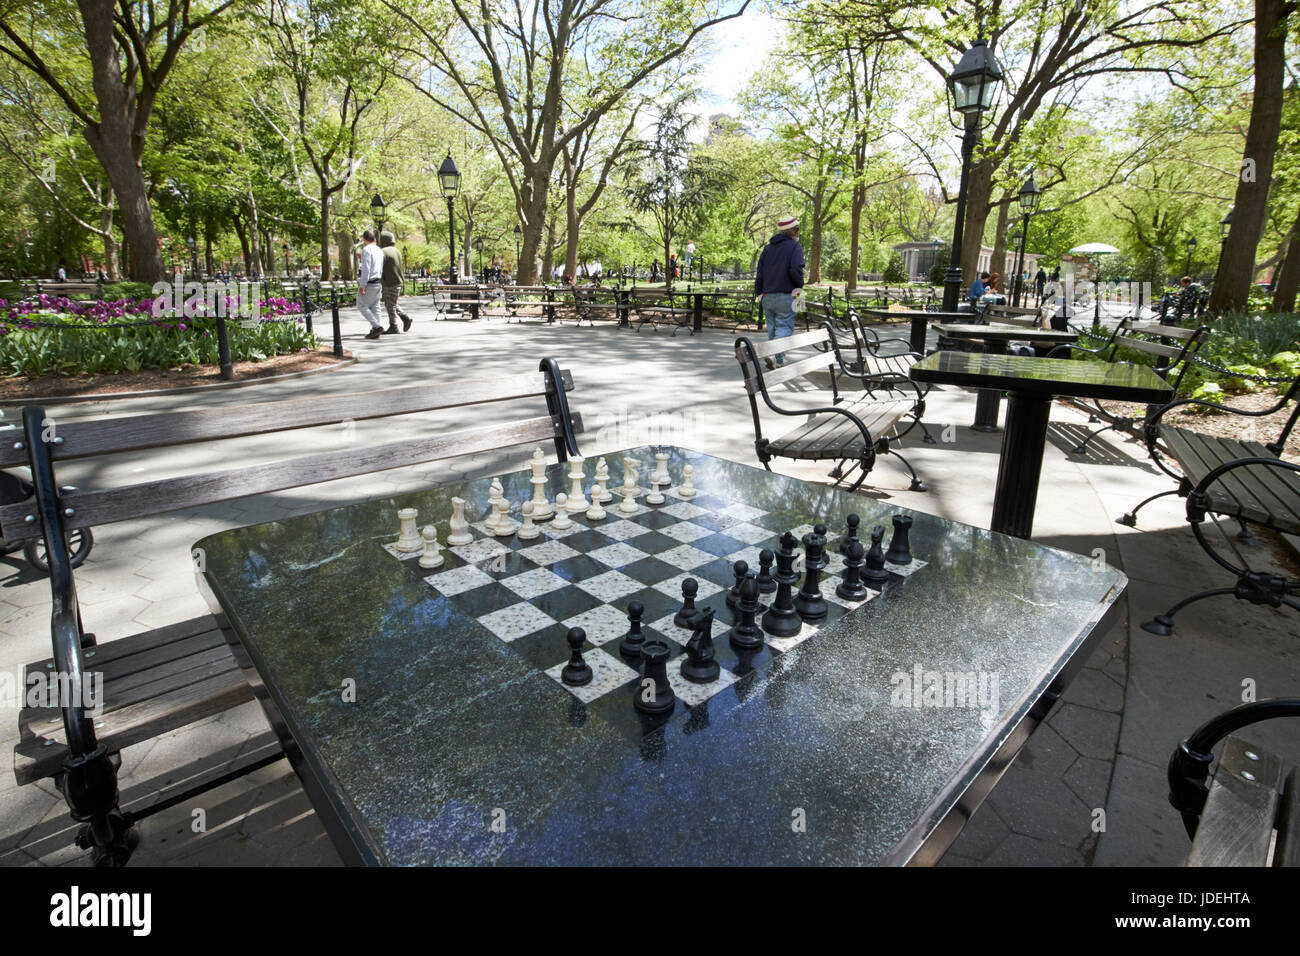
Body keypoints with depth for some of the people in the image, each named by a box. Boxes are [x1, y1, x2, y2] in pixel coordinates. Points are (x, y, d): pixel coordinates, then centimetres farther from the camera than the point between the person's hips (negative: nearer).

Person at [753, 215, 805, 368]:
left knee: (772, 327, 15)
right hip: (785, 296, -6)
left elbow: (759, 273, 11)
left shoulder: (767, 248, 14)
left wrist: (758, 293, 16)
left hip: (767, 296, 6)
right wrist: (800, 285, -1)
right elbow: (796, 269, -18)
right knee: (784, 327, -4)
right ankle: (779, 359, -19)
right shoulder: (795, 246, -5)